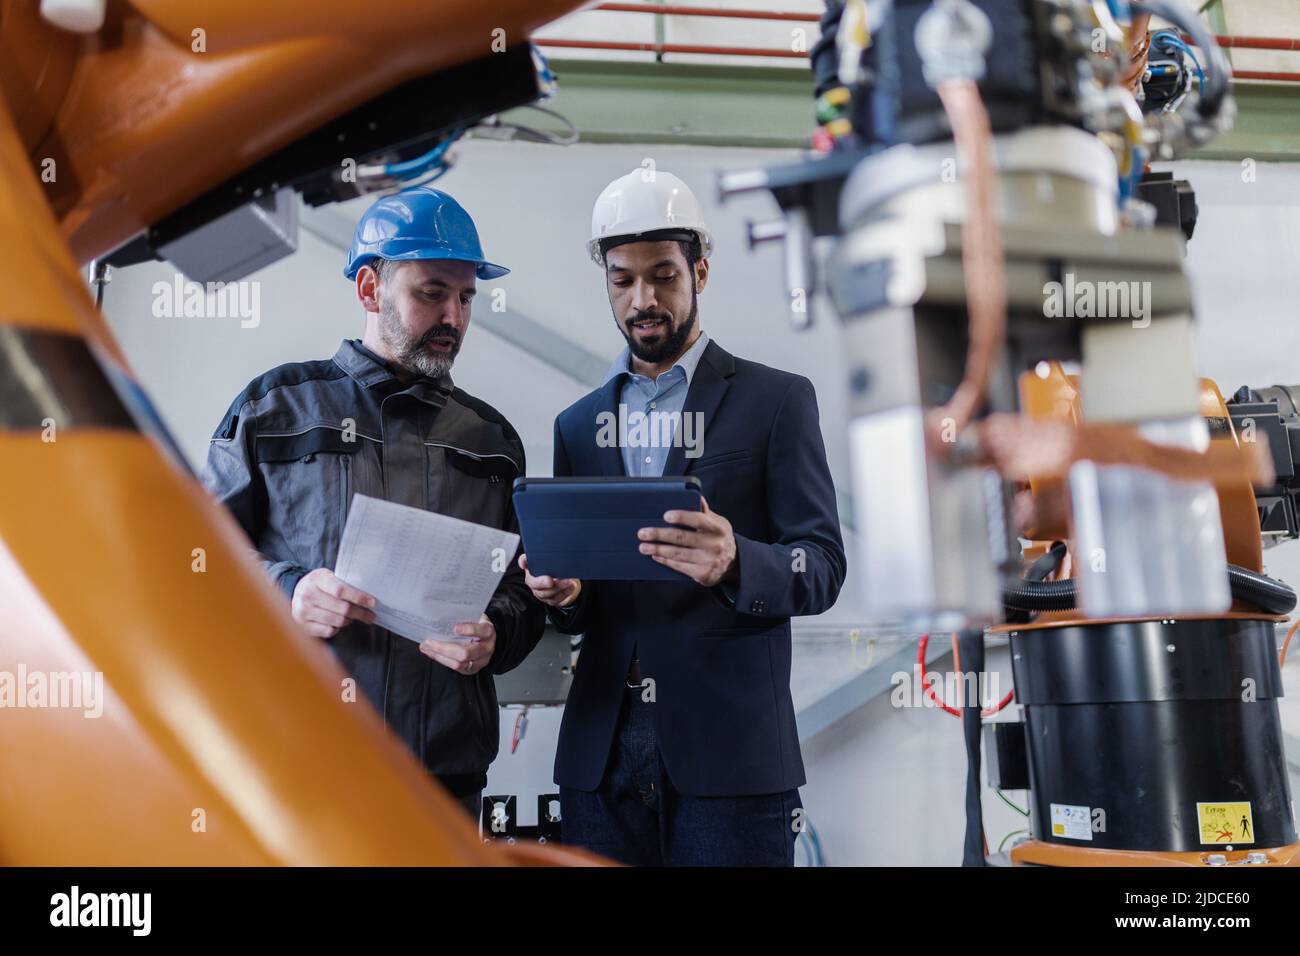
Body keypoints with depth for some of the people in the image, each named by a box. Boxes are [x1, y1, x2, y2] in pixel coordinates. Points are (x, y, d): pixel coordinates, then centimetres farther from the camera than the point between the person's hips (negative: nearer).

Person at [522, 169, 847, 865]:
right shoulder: (577, 424, 13)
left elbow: (823, 566, -6)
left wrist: (734, 563, -26)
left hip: (731, 756, -3)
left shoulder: (778, 401, 1)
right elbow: (576, 615, 15)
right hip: (601, 758, 4)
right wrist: (559, 592, -8)